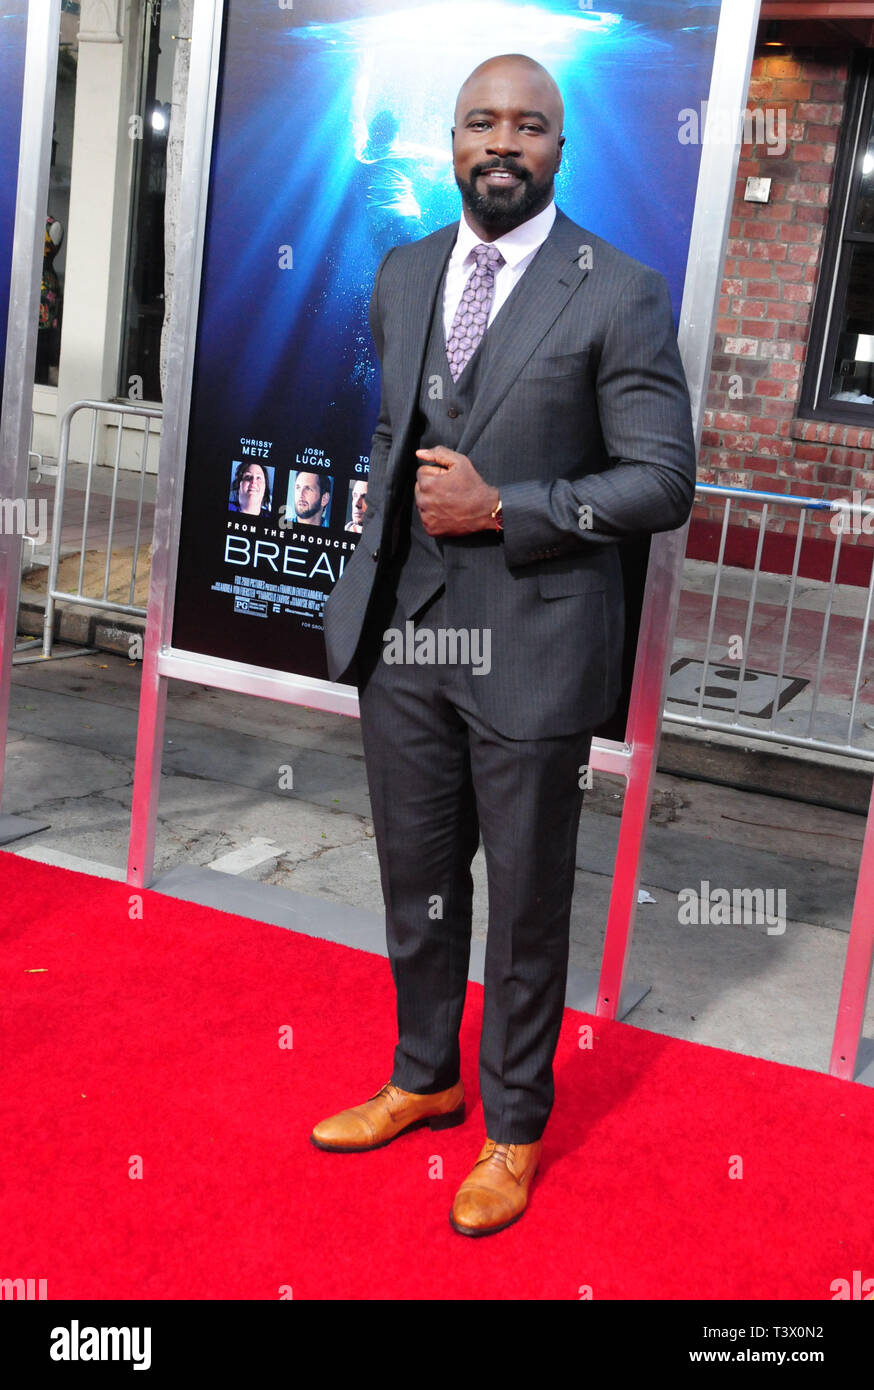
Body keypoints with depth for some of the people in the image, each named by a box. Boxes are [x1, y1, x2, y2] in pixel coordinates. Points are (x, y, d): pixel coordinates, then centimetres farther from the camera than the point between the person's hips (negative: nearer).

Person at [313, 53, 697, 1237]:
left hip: (531, 643, -5)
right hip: (403, 630, 5)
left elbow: (664, 481, -11)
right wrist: (389, 527, 11)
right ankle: (424, 1080, 40)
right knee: (416, 881, 18)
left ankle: (514, 1126, 30)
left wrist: (500, 507, -18)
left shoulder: (620, 294, -9)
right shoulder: (403, 274, 9)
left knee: (528, 904, 10)